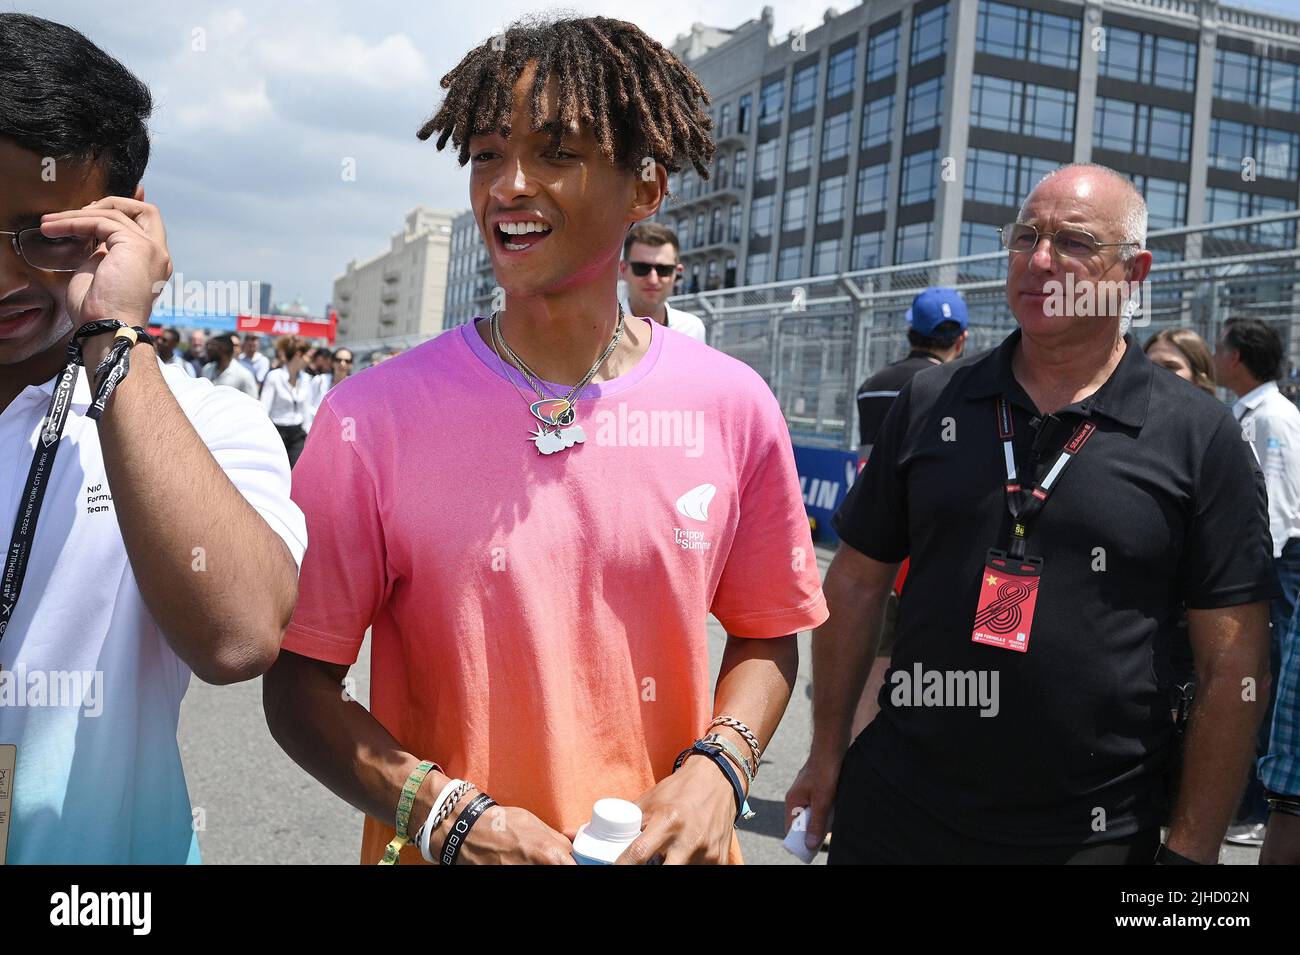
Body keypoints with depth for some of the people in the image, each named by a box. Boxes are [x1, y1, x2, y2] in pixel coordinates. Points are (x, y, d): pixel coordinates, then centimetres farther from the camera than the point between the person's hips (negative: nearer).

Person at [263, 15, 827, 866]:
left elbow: (766, 633, 4)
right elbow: (300, 683, -7)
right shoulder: (373, 417, -14)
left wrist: (717, 769, -12)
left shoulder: (733, 407, -8)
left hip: (667, 843, 2)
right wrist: (454, 820, -18)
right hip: (439, 852, -1)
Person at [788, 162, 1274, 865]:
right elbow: (857, 583, 7)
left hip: (1095, 833, -1)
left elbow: (1234, 665, -5)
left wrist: (1190, 850, -6)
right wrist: (827, 755, 5)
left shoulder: (1199, 436, -5)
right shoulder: (929, 403, 2)